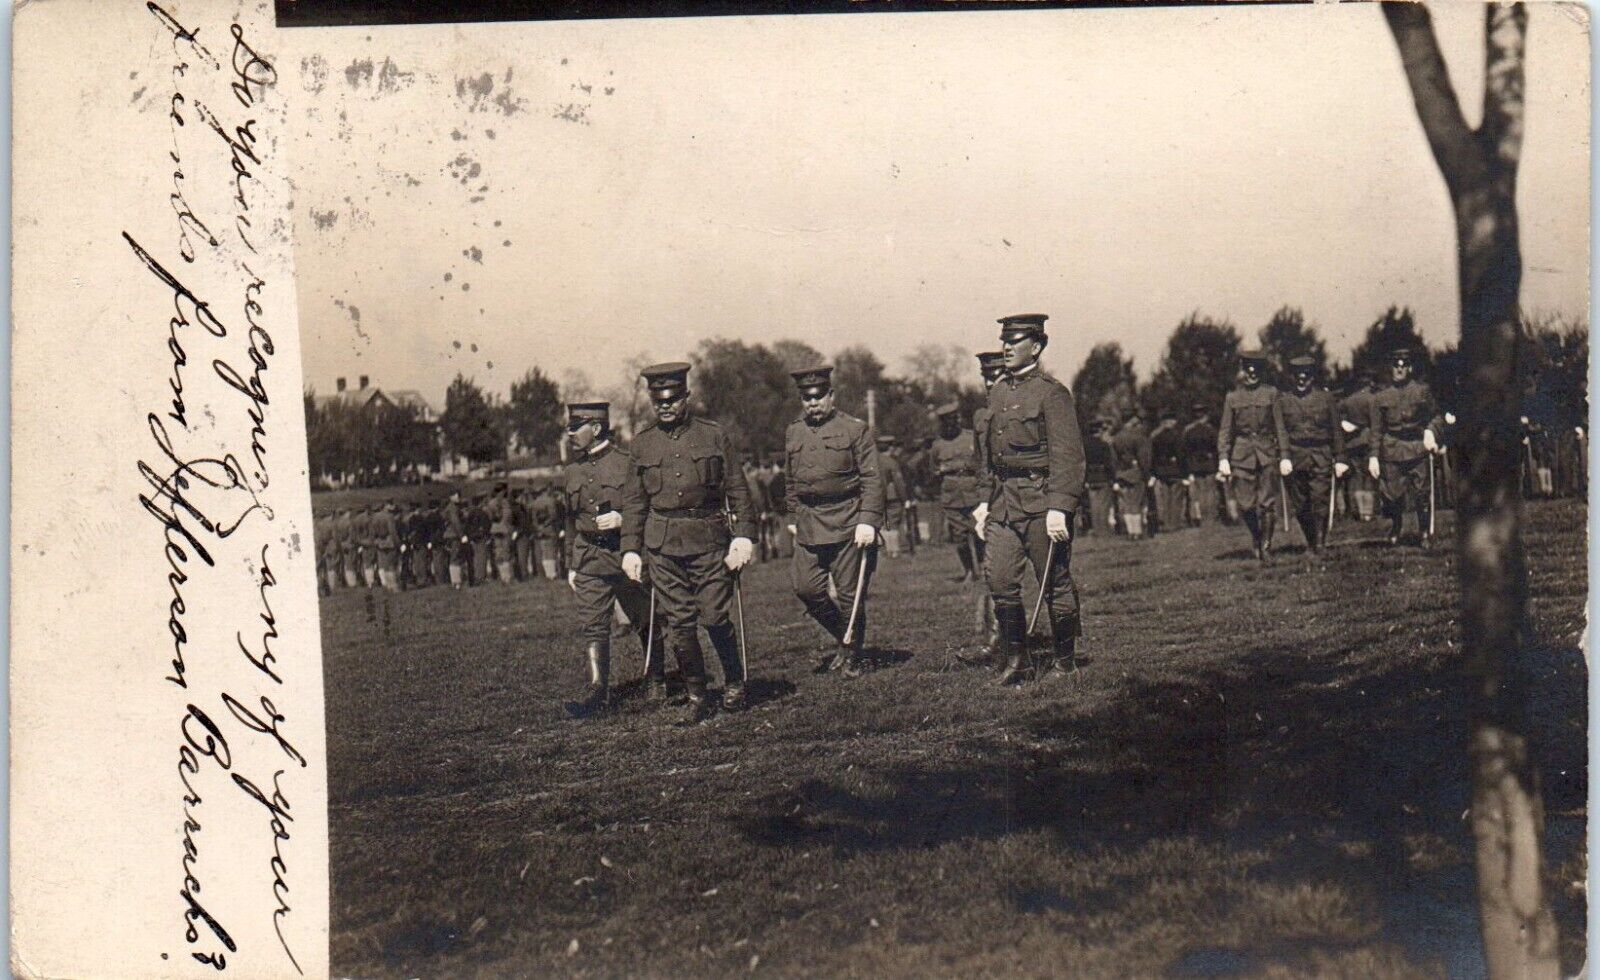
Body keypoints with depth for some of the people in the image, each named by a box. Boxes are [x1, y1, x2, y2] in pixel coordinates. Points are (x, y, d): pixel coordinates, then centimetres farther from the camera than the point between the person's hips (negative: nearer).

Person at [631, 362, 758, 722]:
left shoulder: (713, 435, 4)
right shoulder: (642, 443, 10)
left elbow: (737, 490, 4)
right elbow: (636, 501, 15)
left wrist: (743, 536, -5)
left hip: (709, 538, -2)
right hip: (663, 543, 2)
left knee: (716, 617, -5)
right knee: (679, 624, 1)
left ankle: (735, 683, 19)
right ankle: (698, 698, 12)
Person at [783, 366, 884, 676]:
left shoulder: (855, 429, -3)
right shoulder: (793, 433, 11)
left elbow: (872, 478, -7)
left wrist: (868, 521, -15)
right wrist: (794, 518, 18)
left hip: (848, 522, -4)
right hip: (809, 526, 4)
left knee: (850, 594, 0)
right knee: (807, 589, -3)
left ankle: (852, 656, 17)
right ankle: (844, 639, 21)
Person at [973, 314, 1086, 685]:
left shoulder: (1052, 393, -8)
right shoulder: (997, 393, 14)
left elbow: (1067, 455, -13)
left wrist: (1058, 508, -20)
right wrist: (986, 500, 15)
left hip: (1041, 500, -6)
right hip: (1003, 503, 6)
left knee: (1055, 583, 4)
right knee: (1001, 581, 0)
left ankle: (1064, 661, 17)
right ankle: (1015, 661, 11)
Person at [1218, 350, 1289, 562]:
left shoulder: (1271, 393, 6)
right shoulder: (1232, 398, 8)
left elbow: (1280, 427, 4)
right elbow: (1225, 431, 6)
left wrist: (1284, 456, -3)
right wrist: (1223, 458, -5)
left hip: (1267, 453, -1)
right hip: (1242, 454, 1)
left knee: (1267, 504, -4)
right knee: (1246, 504, -1)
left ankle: (1266, 546, 5)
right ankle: (1256, 535, 26)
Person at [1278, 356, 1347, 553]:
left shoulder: (1326, 397, 8)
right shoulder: (1284, 400, 8)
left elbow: (1336, 431, 7)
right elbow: (1279, 431, 8)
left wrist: (1339, 460, 2)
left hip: (1321, 457, -1)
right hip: (1294, 459, 1)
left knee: (1320, 503, -8)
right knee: (1299, 507, 5)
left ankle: (1319, 545, -3)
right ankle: (1311, 542, 23)